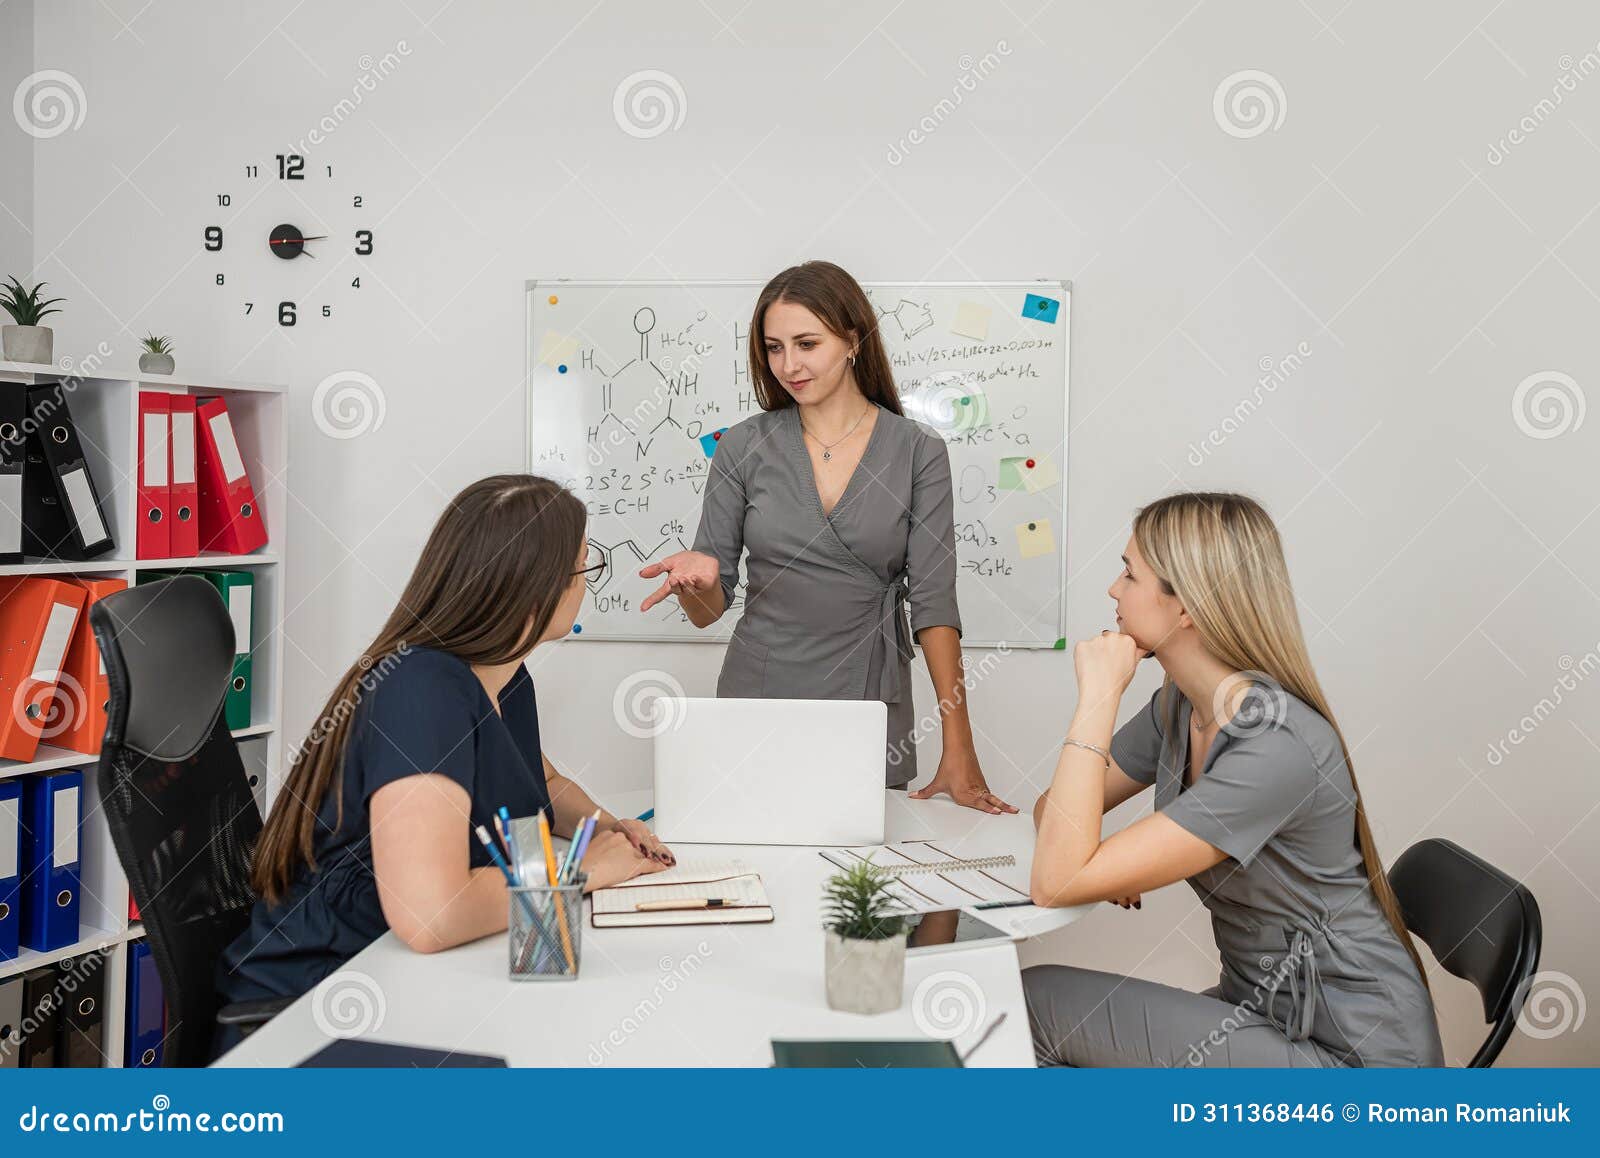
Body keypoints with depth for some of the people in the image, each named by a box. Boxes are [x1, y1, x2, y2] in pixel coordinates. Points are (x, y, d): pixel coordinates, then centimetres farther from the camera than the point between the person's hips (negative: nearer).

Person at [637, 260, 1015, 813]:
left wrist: (958, 753, -14)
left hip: (870, 714, -1)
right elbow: (708, 610, 4)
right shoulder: (743, 446, 1)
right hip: (756, 703, 1)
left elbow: (933, 601, -7)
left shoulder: (918, 452, -2)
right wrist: (699, 581, -21)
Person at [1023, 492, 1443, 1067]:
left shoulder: (1279, 748, -27)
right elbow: (1052, 811, 9)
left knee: (1038, 1000, -14)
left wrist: (1098, 696, -25)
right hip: (1262, 1008, 7)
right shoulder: (1178, 707, 0)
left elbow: (1058, 884, -29)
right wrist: (1110, 860, -13)